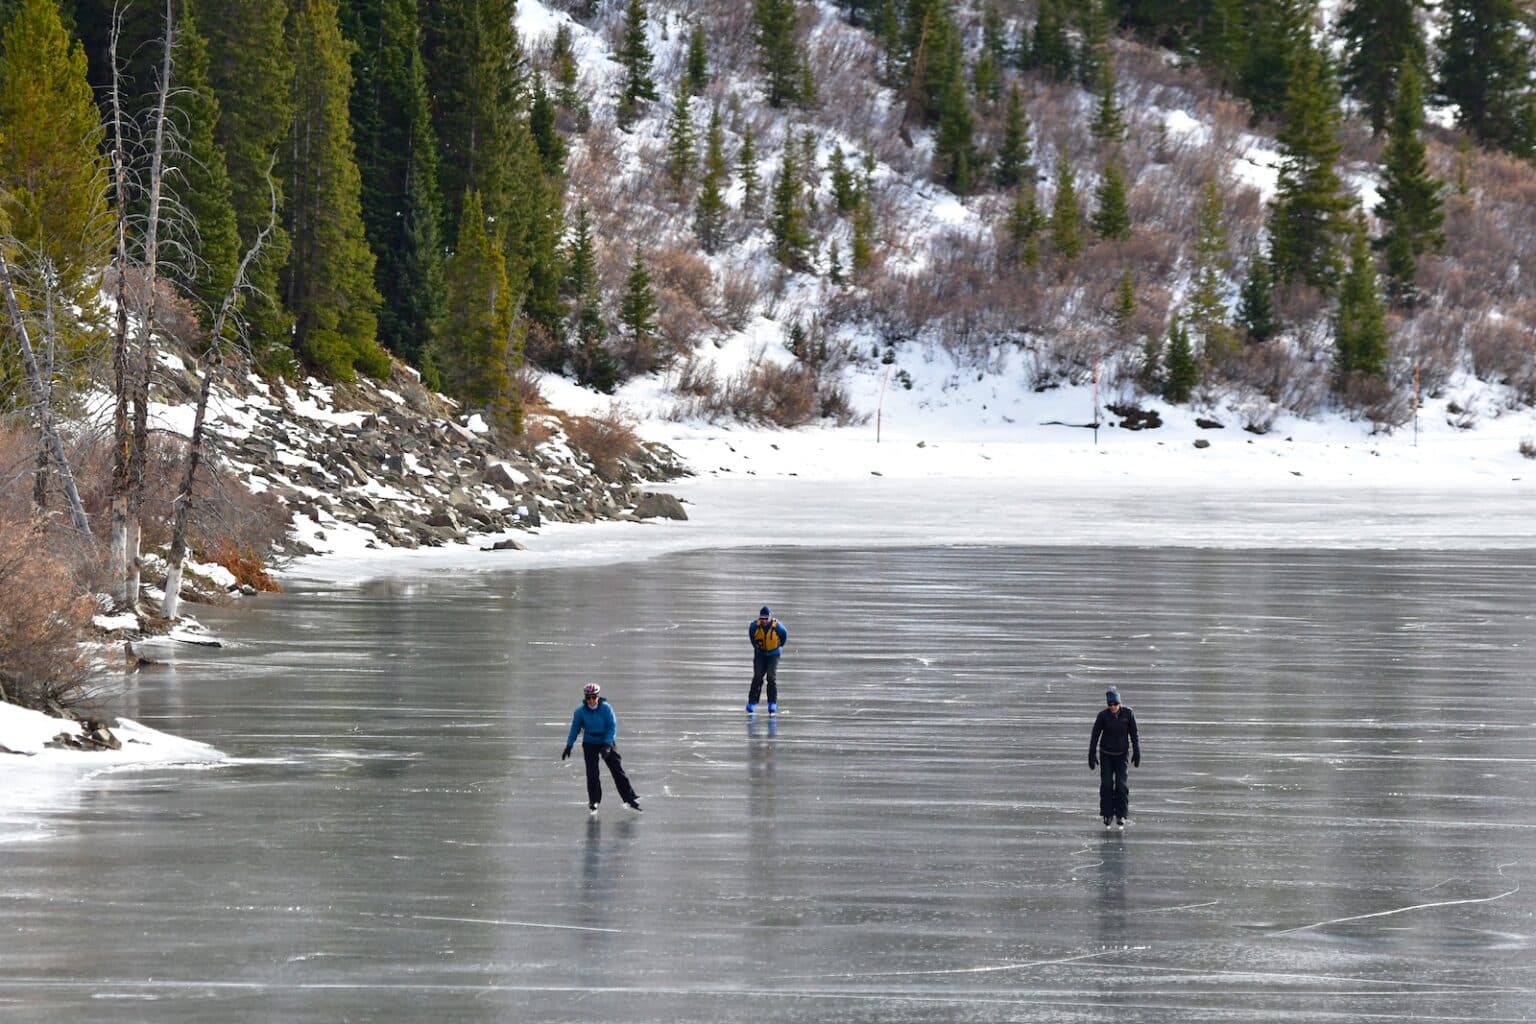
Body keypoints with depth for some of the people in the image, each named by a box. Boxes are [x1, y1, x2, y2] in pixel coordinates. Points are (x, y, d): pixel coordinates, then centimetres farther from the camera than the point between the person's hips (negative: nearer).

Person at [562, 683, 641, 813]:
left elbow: (612, 727, -16)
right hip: (590, 744, 1)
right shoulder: (580, 712, -12)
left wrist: (607, 745, -24)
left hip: (607, 742, -1)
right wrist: (569, 746, 0)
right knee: (592, 773, -6)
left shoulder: (606, 708, -17)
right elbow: (575, 729, 0)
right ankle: (593, 801, 9)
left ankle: (630, 799, 4)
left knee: (618, 771, -1)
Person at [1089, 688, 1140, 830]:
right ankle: (1107, 815, 9)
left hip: (1122, 754, 0)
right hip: (1106, 754, 0)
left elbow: (1134, 734, -3)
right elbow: (1095, 735, -8)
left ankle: (1120, 815, 6)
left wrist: (1137, 753, -2)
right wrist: (1091, 756, -8)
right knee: (1106, 785, -4)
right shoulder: (1103, 715, -14)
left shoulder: (1128, 713, -11)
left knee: (1121, 785, -7)